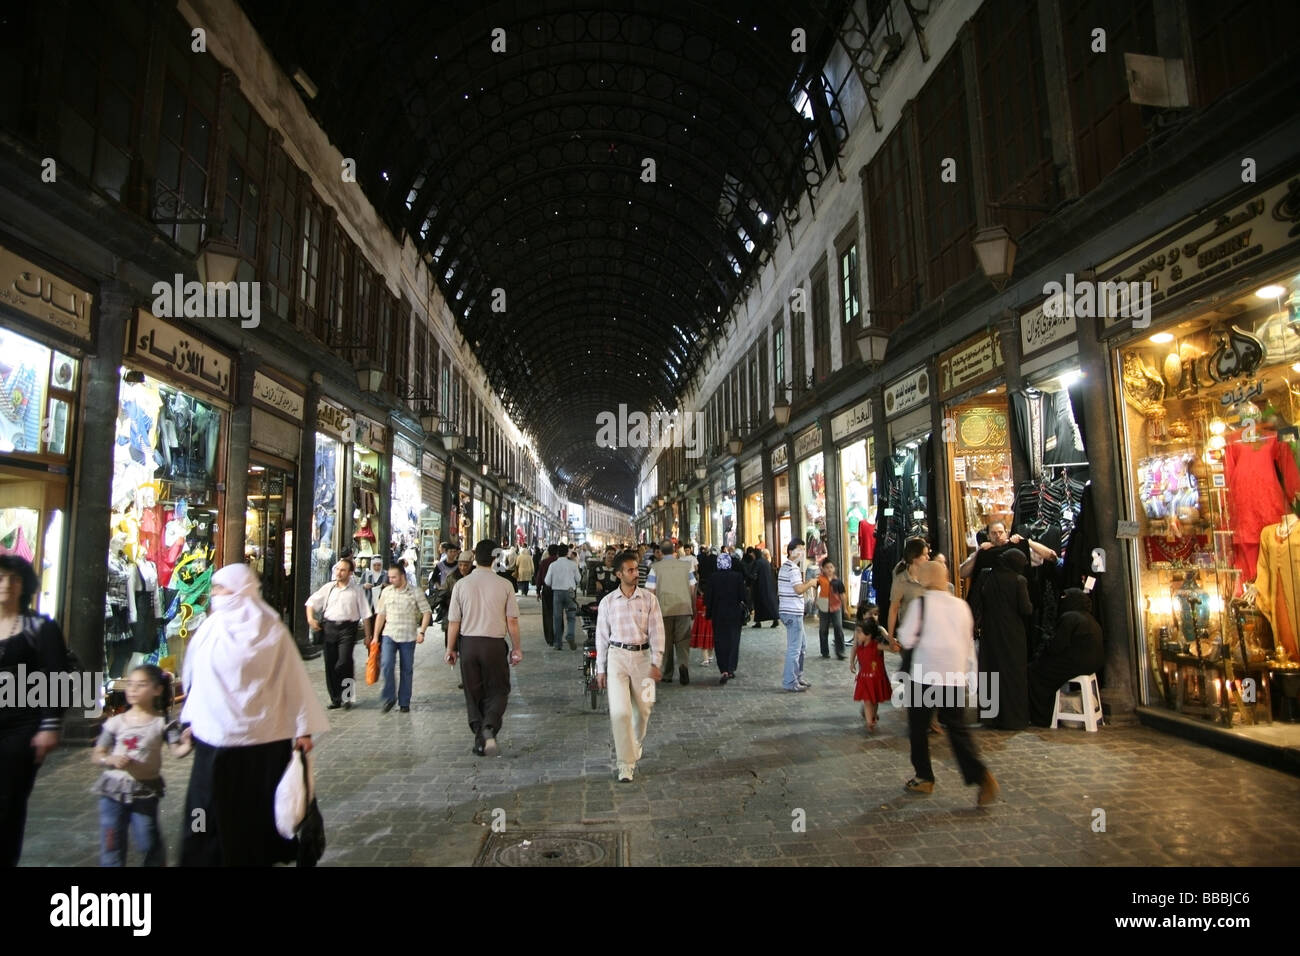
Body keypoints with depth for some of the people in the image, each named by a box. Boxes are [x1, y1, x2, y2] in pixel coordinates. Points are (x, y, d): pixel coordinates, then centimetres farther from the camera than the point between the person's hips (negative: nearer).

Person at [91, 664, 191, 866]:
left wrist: (189, 744, -34)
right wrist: (112, 760, -15)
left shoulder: (161, 722, -6)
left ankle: (157, 863, 31)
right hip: (113, 789, 2)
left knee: (149, 843, 9)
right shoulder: (115, 722, -1)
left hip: (145, 791, -2)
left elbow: (177, 751, -13)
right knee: (111, 846, 9)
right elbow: (96, 756, 5)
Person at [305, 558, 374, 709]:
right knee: (330, 664, 6)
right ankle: (335, 698, 18)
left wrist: (368, 636, 2)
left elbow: (365, 615, 4)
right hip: (329, 627, 4)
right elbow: (311, 602, 18)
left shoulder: (357, 591, 3)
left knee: (344, 662, -16)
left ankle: (347, 697, 1)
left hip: (347, 628, -3)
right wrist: (310, 618, 1)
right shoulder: (329, 588, 10)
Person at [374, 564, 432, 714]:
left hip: (408, 637, -1)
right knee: (386, 665, -15)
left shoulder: (415, 593, -3)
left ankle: (404, 702, 17)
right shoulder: (386, 592, 6)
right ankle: (389, 697, 2)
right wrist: (376, 636, 9)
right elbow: (381, 615, 10)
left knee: (407, 670, 5)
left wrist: (422, 632, -12)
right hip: (389, 635, 2)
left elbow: (427, 612, -2)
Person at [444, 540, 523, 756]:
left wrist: (451, 648, 11)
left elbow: (454, 622, -1)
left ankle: (479, 738, 17)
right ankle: (489, 727, -13)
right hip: (494, 643, -1)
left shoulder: (461, 584, -4)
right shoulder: (504, 586, -6)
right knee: (498, 690, 11)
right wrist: (516, 648, 7)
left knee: (473, 692, 15)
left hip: (468, 643, 1)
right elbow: (512, 621, -4)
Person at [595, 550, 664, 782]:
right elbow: (602, 636, 6)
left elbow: (656, 632, 0)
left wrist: (656, 663, -8)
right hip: (617, 656, -1)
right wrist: (600, 669, 6)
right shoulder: (607, 602, 1)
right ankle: (626, 764, 2)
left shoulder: (648, 599, 0)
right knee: (620, 711, -9)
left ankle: (635, 746, 41)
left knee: (643, 709, 12)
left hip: (642, 656, 1)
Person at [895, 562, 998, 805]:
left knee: (918, 727, 11)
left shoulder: (920, 603, -7)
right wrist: (970, 681, 19)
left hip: (925, 676, -4)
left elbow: (907, 639, -8)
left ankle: (924, 778, 19)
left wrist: (900, 632, 14)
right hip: (955, 678, 5)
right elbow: (969, 645, 13)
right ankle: (980, 776, -3)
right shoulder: (961, 605, 8)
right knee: (957, 729, 11)